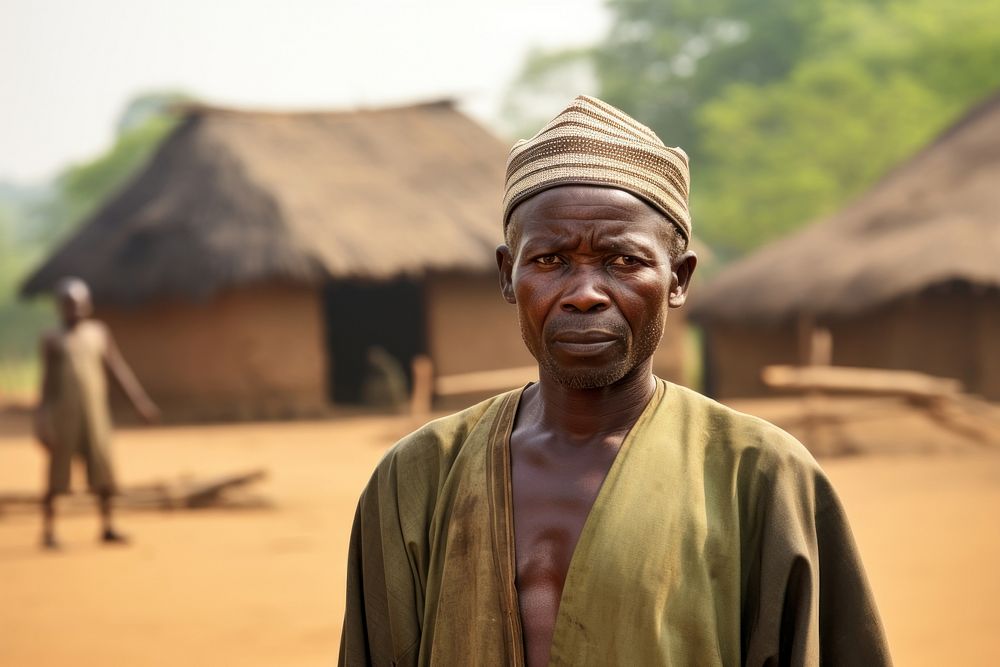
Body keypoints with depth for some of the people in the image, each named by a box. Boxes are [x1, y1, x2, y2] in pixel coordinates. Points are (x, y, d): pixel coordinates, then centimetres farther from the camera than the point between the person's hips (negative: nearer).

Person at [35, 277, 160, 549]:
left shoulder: (99, 333, 8)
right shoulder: (53, 340, 1)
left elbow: (117, 368, 8)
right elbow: (48, 381, 0)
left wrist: (140, 401, 2)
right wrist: (43, 421, -5)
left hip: (96, 411, 3)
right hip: (65, 412, -3)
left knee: (103, 466, -1)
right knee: (58, 468, -2)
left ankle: (107, 527, 9)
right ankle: (48, 530, 6)